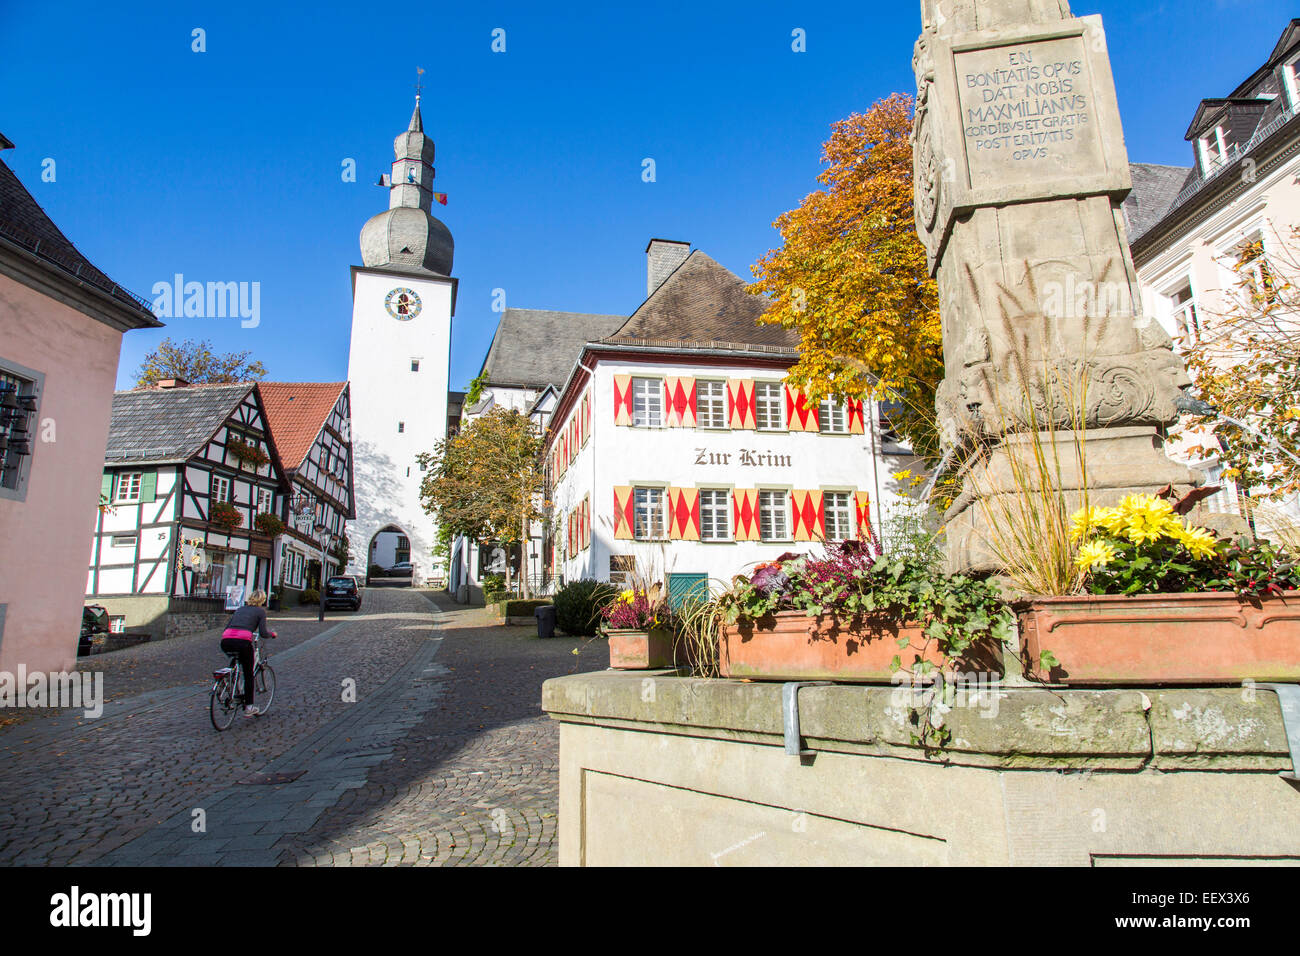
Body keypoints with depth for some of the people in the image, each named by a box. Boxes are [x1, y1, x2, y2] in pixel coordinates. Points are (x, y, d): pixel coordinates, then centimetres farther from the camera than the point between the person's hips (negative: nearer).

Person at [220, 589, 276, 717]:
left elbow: (226, 627, 23)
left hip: (225, 642, 5)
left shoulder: (239, 609, 28)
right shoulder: (260, 611, 14)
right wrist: (272, 633, 24)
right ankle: (248, 708, 12)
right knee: (249, 675, 10)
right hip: (243, 641, -5)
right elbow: (263, 633, 4)